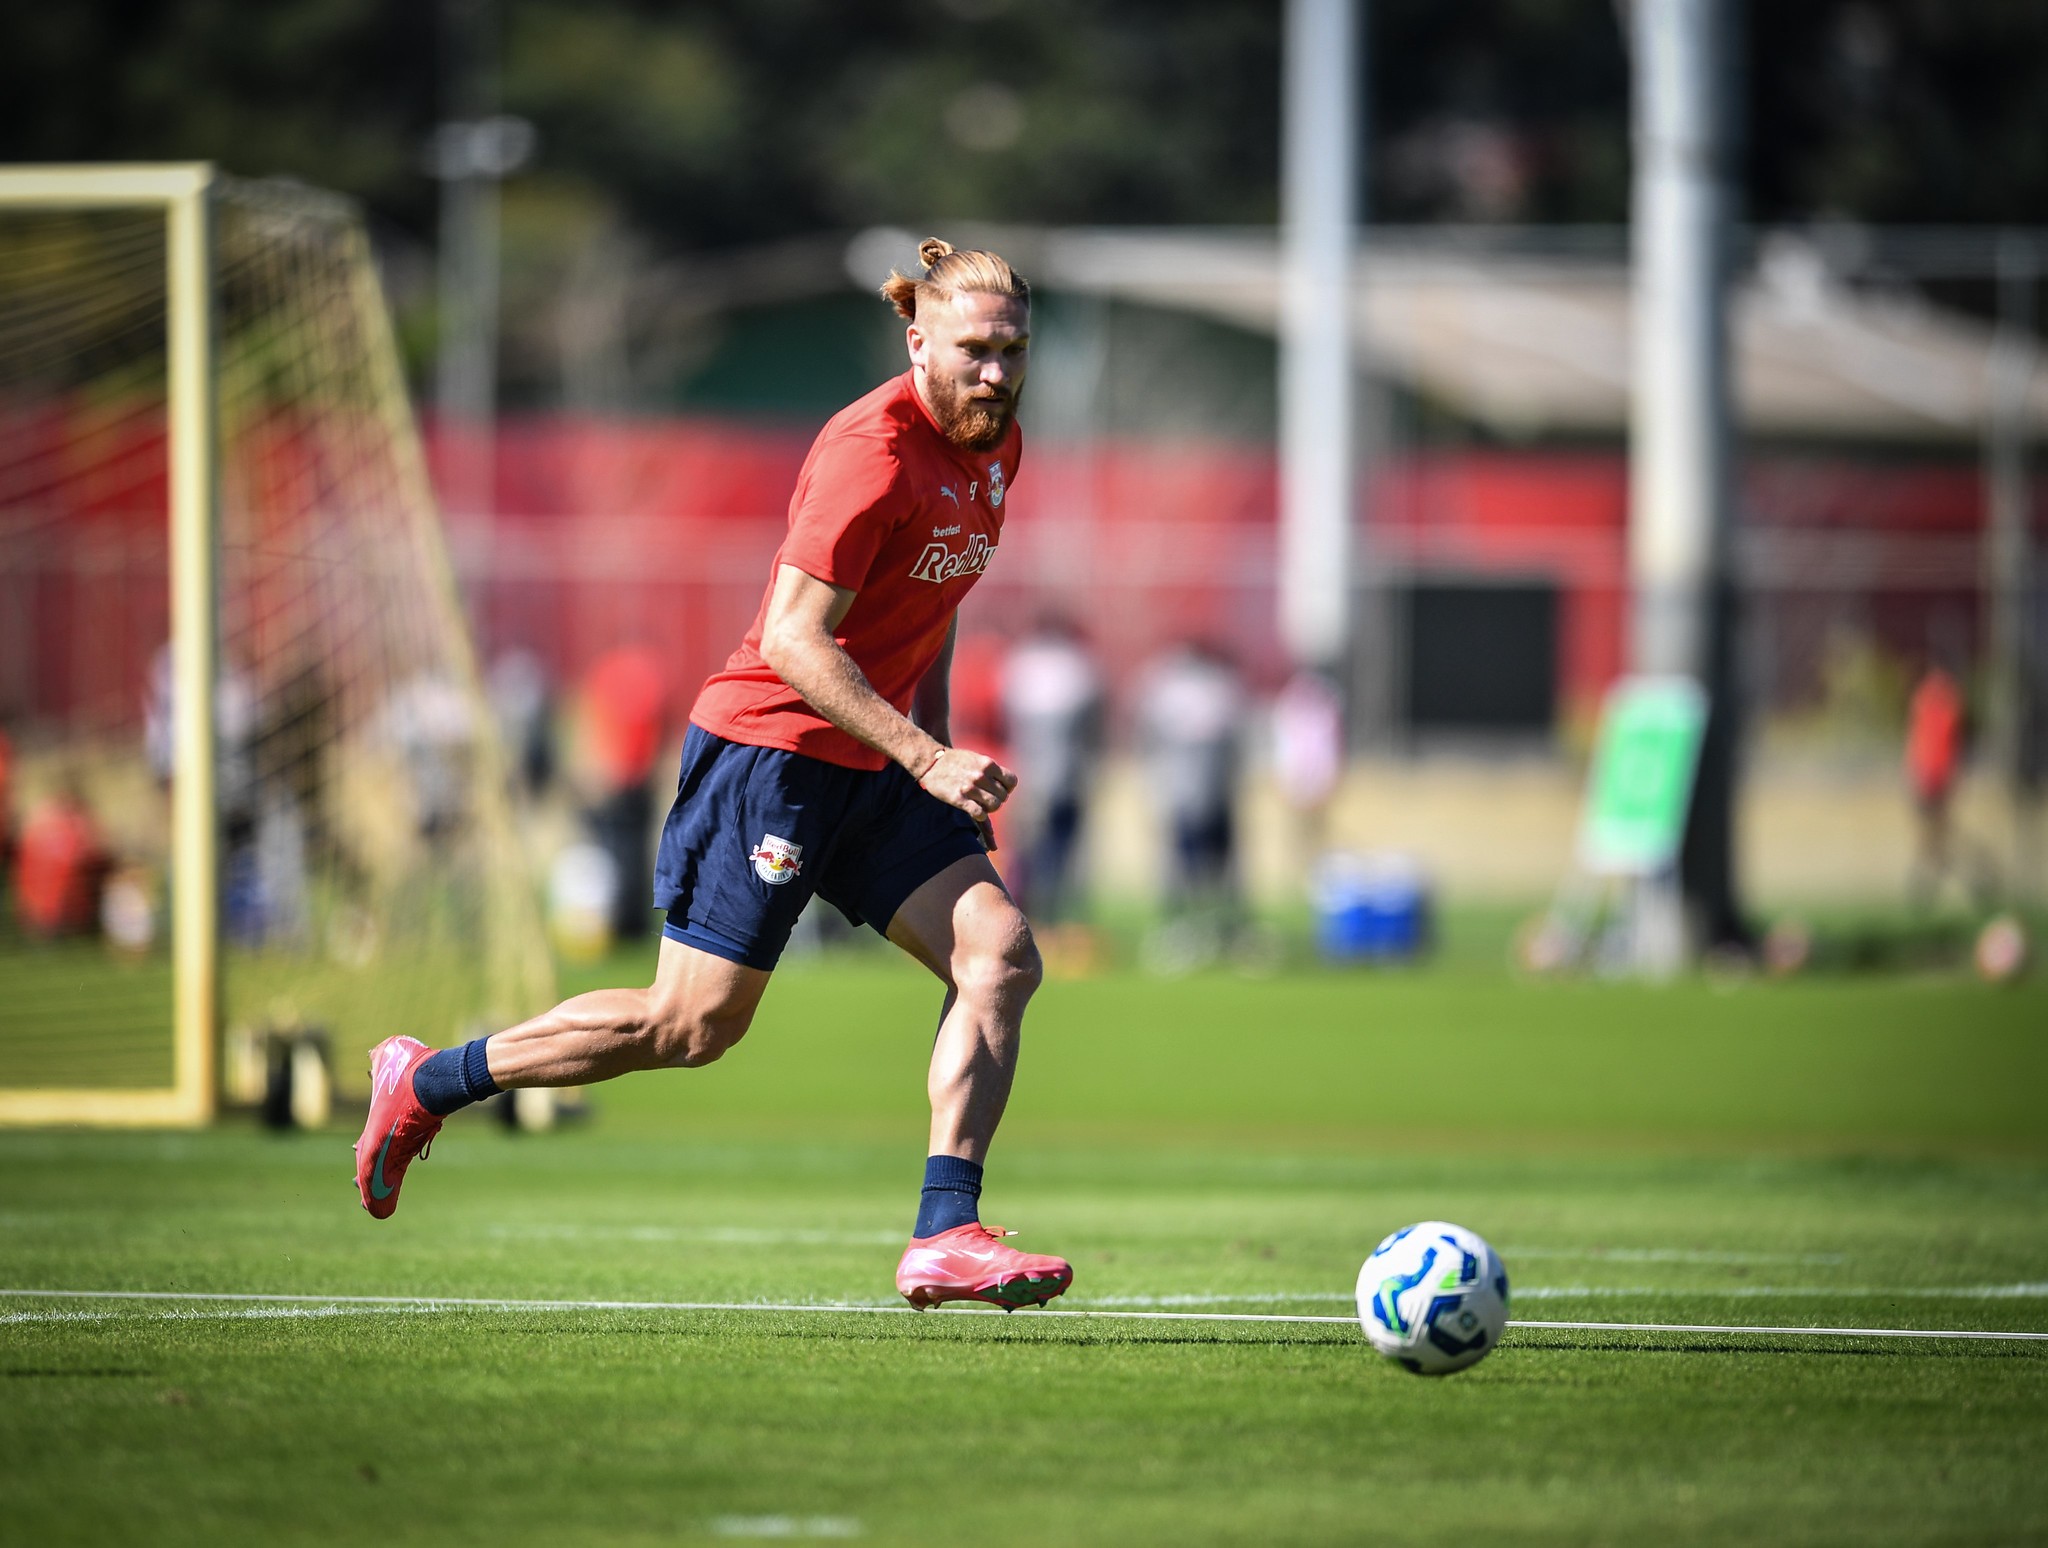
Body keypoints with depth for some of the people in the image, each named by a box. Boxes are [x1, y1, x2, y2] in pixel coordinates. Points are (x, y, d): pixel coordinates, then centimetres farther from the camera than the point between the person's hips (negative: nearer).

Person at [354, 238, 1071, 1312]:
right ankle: (425, 1083, 14)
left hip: (871, 773, 8)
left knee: (999, 954, -11)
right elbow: (792, 640, -24)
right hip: (769, 745, -8)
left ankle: (944, 1237, -13)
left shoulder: (993, 445, 8)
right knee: (694, 1025, -5)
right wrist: (925, 760, -27)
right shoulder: (873, 449, -20)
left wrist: (941, 758, 18)